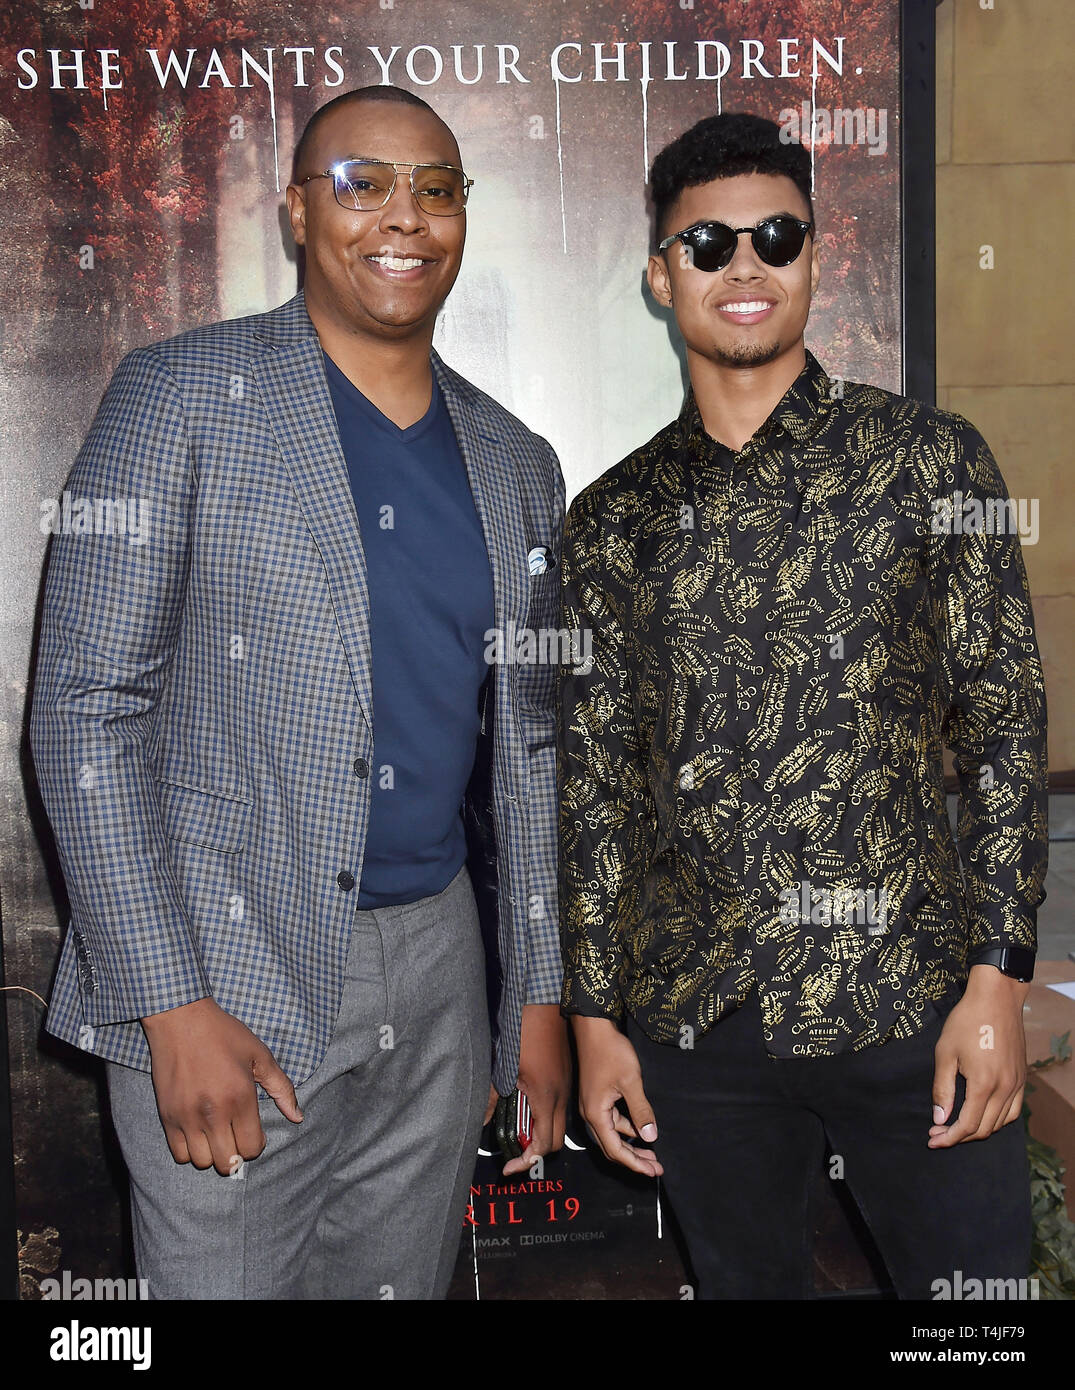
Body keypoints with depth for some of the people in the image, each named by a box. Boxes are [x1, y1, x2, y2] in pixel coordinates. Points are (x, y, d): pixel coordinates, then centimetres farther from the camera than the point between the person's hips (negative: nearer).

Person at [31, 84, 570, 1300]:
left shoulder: (516, 465, 10)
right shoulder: (181, 397, -5)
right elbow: (86, 710, -10)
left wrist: (539, 994, 10)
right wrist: (172, 1005, -15)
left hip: (439, 970, 5)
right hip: (227, 980, -4)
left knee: (404, 1283, 15)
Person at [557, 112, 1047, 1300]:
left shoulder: (928, 459, 1)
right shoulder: (610, 521, 7)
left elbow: (1004, 723, -2)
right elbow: (594, 783, 8)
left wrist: (998, 976, -8)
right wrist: (594, 1016, 5)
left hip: (909, 1002, -2)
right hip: (691, 1024, 2)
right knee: (744, 1283, 16)